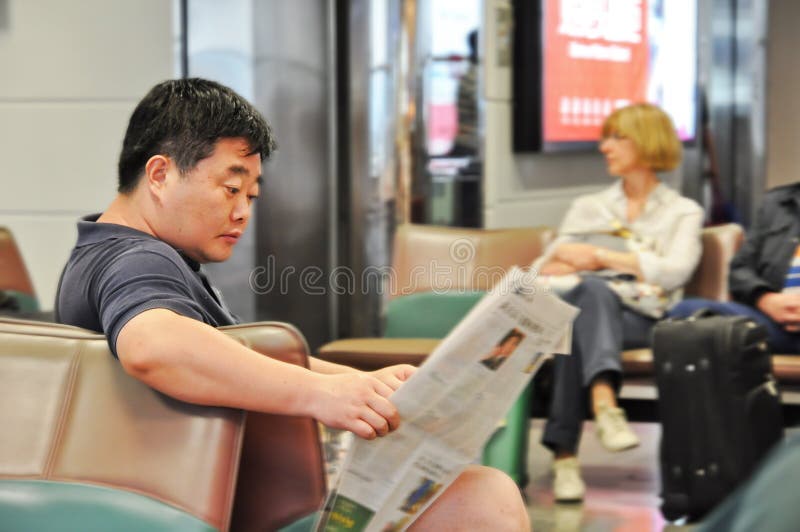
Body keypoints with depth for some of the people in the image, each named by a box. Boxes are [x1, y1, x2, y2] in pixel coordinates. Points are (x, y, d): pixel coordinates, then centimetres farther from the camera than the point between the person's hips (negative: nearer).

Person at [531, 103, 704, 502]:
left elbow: (675, 272, -1)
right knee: (591, 289, -37)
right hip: (587, 302, 2)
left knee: (576, 321, -37)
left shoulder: (683, 212, 19)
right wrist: (567, 260, -4)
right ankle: (605, 405, -59)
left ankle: (564, 453, -48)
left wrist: (600, 256, -3)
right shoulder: (587, 207, 31)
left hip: (639, 315, -2)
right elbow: (543, 269, 21)